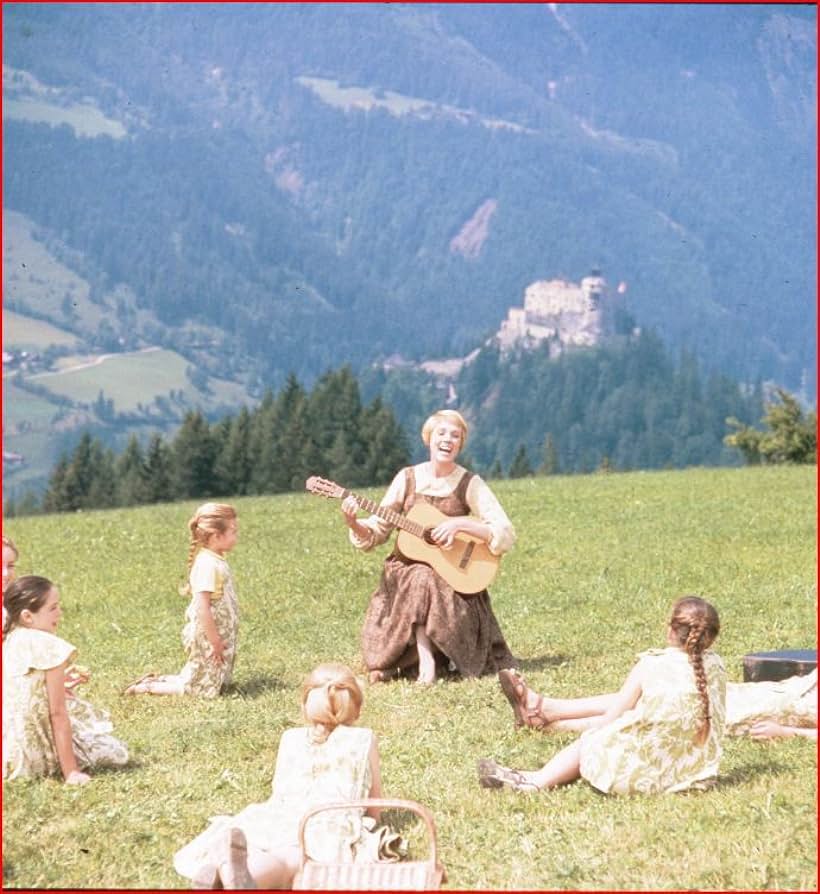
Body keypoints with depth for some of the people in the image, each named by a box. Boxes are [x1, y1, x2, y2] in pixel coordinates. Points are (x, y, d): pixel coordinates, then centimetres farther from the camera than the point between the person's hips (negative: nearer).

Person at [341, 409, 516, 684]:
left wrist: (459, 523, -22)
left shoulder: (469, 484, -3)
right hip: (406, 568, 1)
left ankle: (426, 657, -17)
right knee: (419, 578, -32)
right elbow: (374, 533, 7)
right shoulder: (407, 478, 3)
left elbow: (505, 535, -12)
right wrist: (353, 523, -15)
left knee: (426, 581, -33)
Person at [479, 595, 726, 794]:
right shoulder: (715, 665, -3)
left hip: (650, 773, -6)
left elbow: (610, 718, -6)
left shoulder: (650, 666, -15)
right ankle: (543, 708, 41)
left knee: (590, 738, 23)